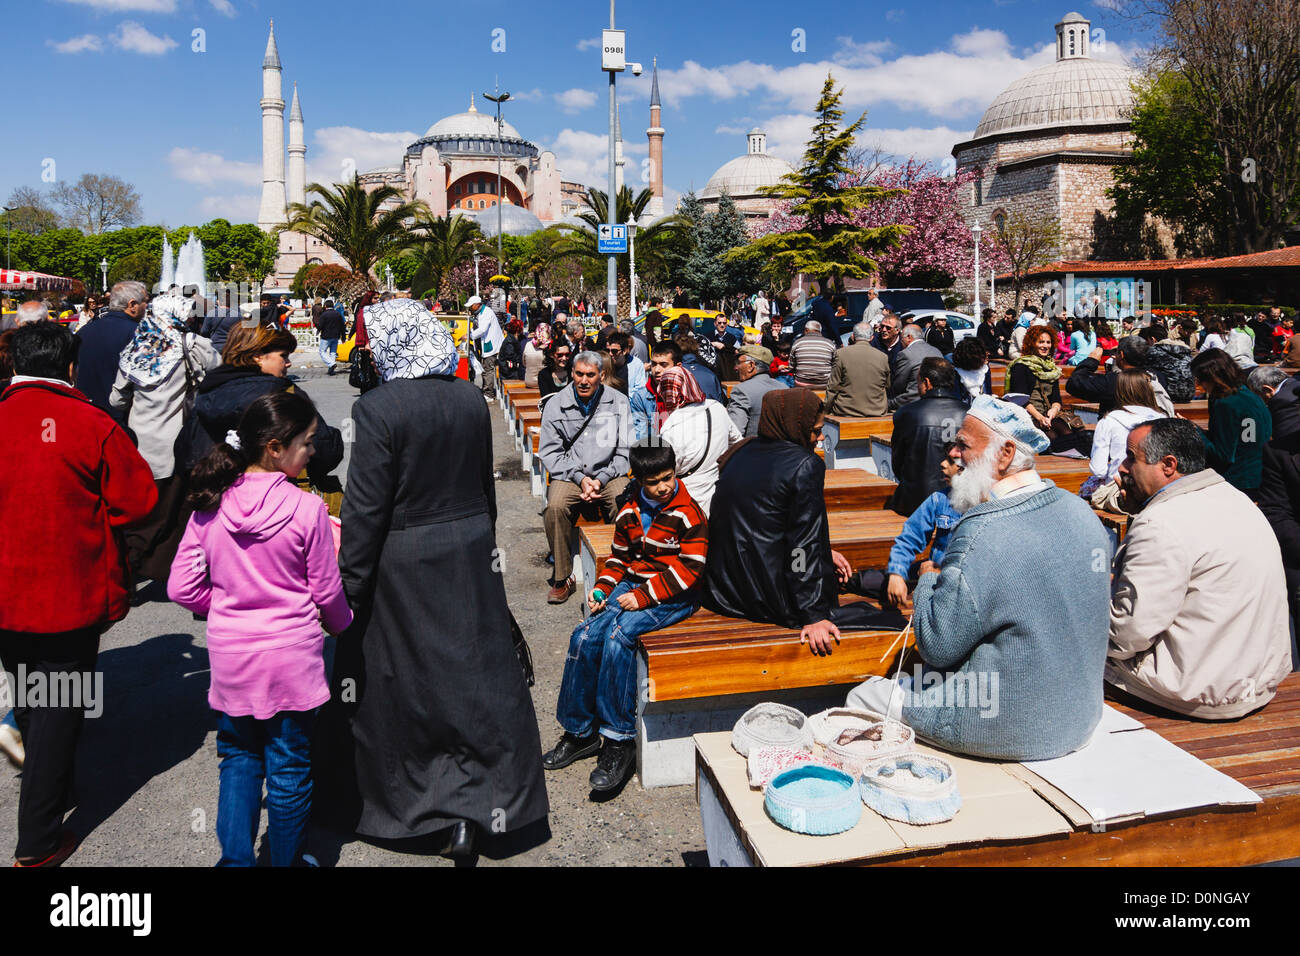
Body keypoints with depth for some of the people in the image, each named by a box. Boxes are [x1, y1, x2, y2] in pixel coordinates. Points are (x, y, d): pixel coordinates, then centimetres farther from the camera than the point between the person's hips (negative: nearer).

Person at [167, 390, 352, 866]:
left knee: (239, 759, 21)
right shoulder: (306, 509, -17)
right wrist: (341, 622, 13)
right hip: (290, 656, -3)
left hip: (229, 655, 4)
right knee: (289, 767, 13)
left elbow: (182, 588, -1)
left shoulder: (209, 506, -5)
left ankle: (235, 857, 27)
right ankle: (286, 859, 28)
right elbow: (327, 592, -7)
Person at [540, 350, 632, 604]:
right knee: (555, 507, -30)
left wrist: (601, 479, -10)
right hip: (568, 475, 1)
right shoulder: (556, 404, 6)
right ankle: (563, 578, -14)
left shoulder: (618, 403, 5)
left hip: (610, 475, 0)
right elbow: (549, 452, 4)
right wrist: (580, 478, -10)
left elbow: (625, 451, 4)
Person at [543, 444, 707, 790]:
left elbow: (690, 569, -15)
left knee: (619, 635, -31)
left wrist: (644, 595, -19)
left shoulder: (688, 513, -10)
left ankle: (619, 741, -21)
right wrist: (602, 587, 2)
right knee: (584, 637, -16)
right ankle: (580, 731, 1)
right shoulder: (629, 512, 9)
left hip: (673, 596, -6)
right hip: (631, 586, 6)